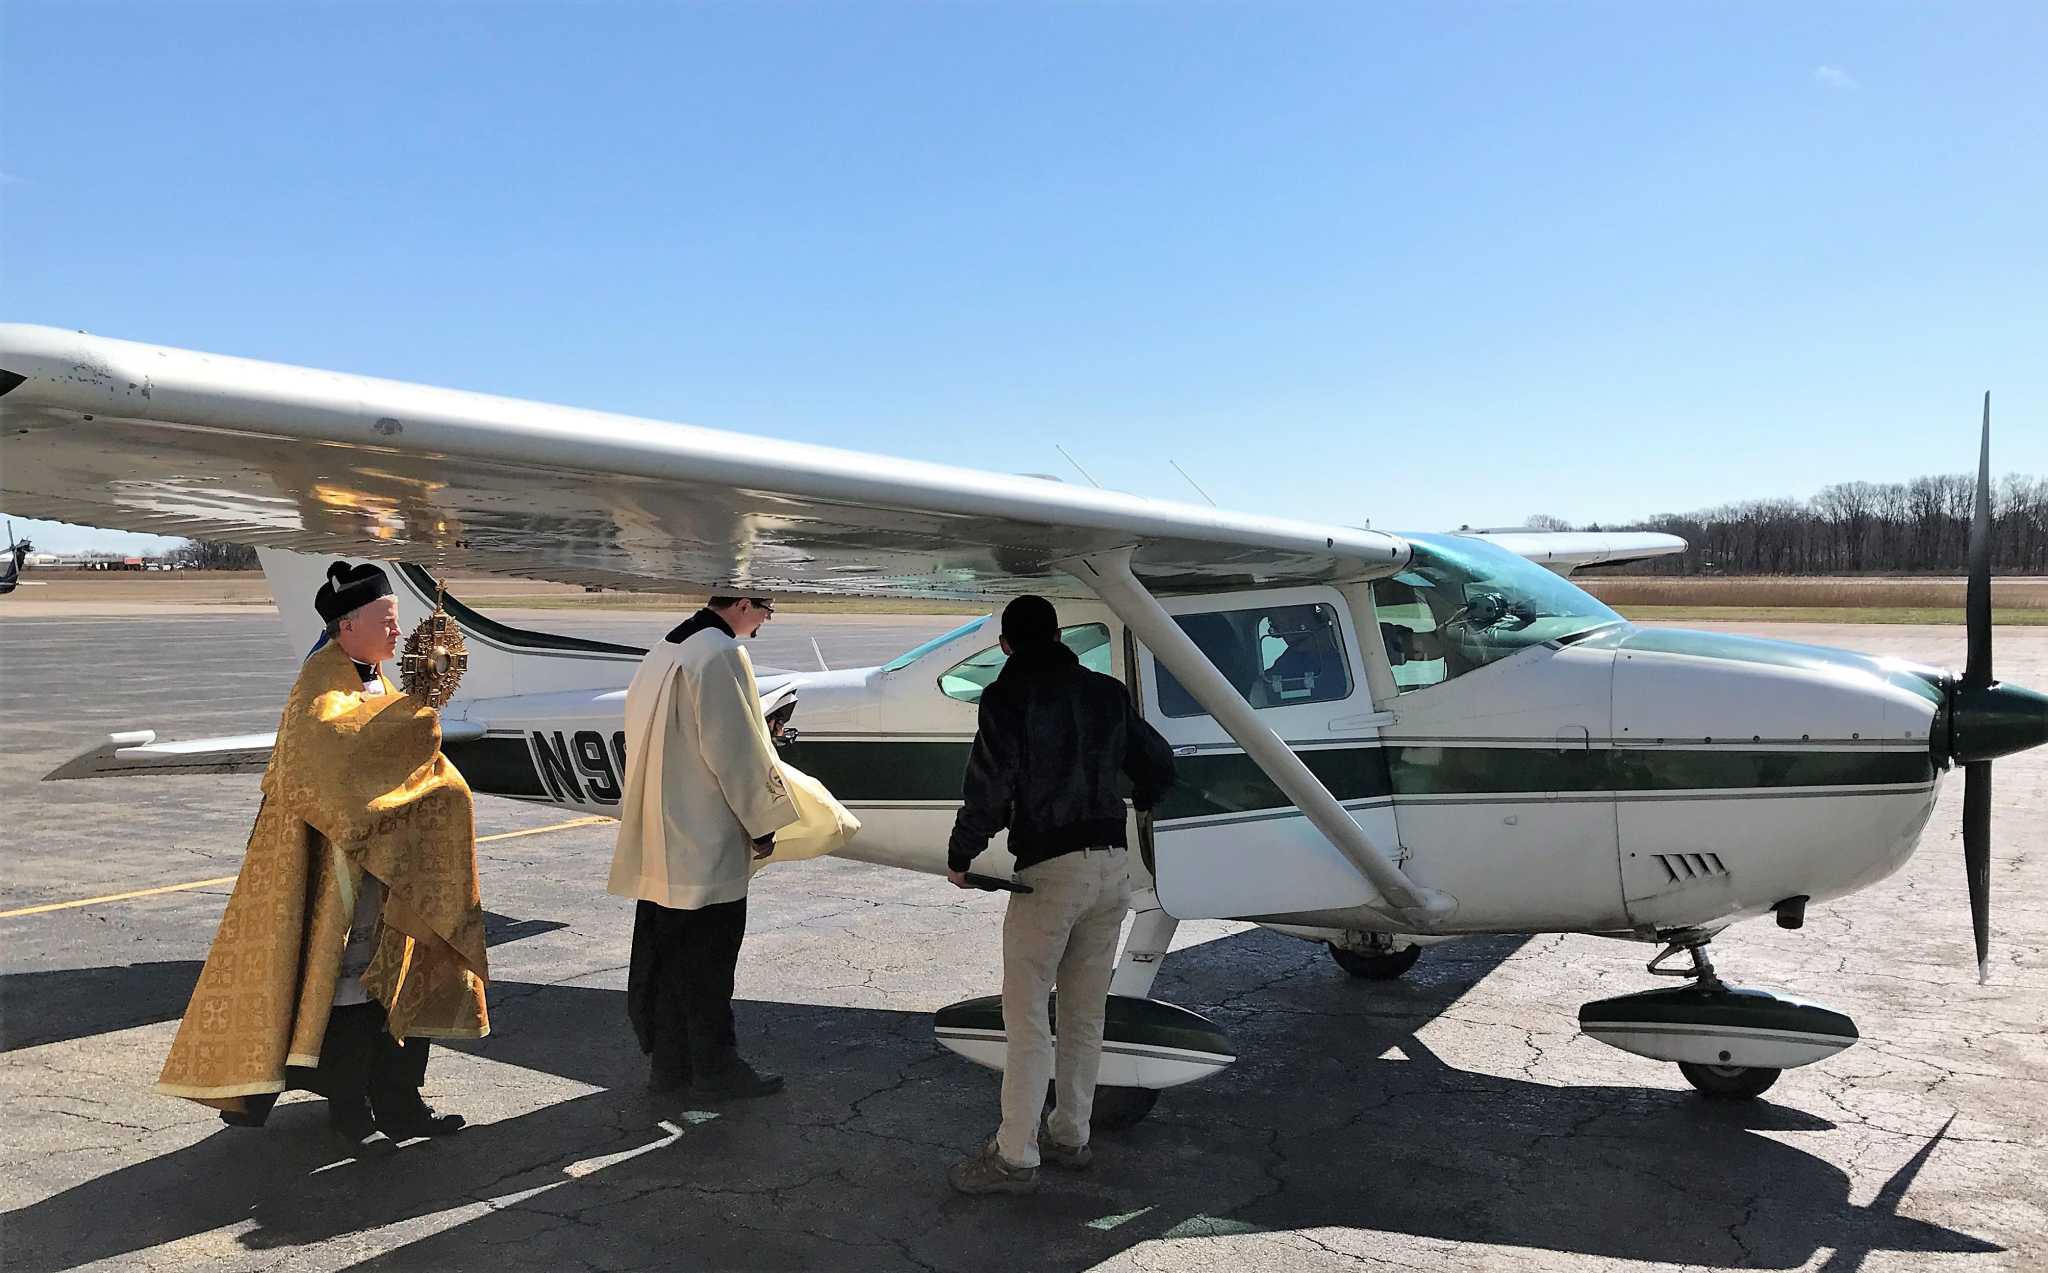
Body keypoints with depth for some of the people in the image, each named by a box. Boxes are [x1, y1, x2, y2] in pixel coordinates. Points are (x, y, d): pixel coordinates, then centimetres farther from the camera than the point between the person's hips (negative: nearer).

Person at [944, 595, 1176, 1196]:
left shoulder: (1008, 696, -7)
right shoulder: (1107, 692, 10)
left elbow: (988, 786, -14)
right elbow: (1159, 764, 18)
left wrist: (960, 859, 0)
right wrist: (1140, 802, 40)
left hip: (1050, 869, -6)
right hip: (1113, 865, 6)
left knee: (1026, 1015, 1)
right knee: (1085, 1013, 16)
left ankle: (1015, 1156, 5)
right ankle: (1070, 1136, 26)